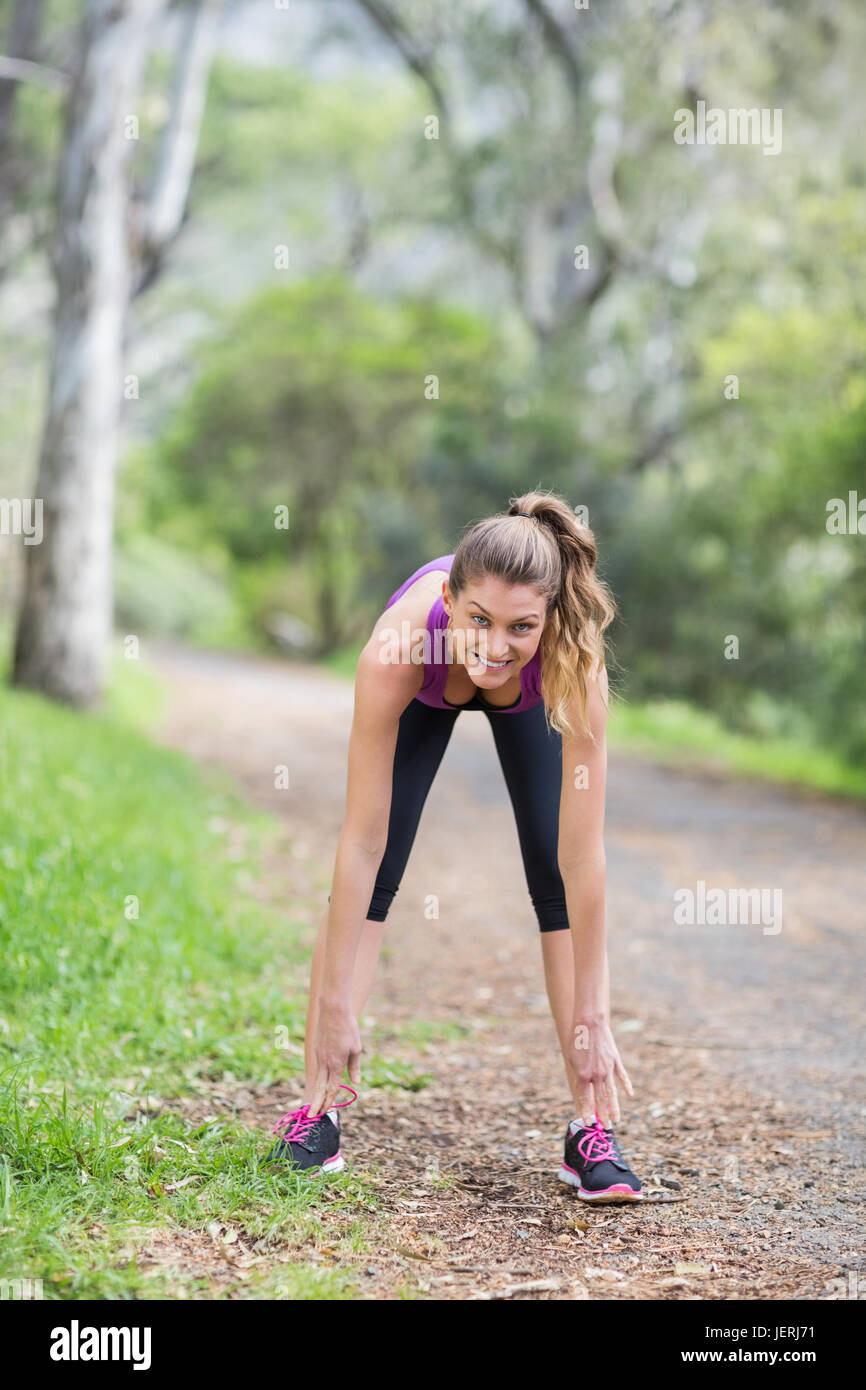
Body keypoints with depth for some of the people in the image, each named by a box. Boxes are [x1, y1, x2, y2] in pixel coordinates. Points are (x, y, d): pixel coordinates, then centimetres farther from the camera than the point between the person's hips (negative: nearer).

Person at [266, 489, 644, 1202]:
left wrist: (590, 1016, -34)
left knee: (559, 884, -9)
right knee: (373, 874, -12)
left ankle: (592, 1129, -2)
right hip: (425, 691, 0)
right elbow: (364, 841, -39)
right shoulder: (399, 643, -45)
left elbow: (580, 856, -37)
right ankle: (317, 1109, -4)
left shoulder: (572, 662, -44)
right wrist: (334, 1003, -35)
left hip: (527, 702, 0)